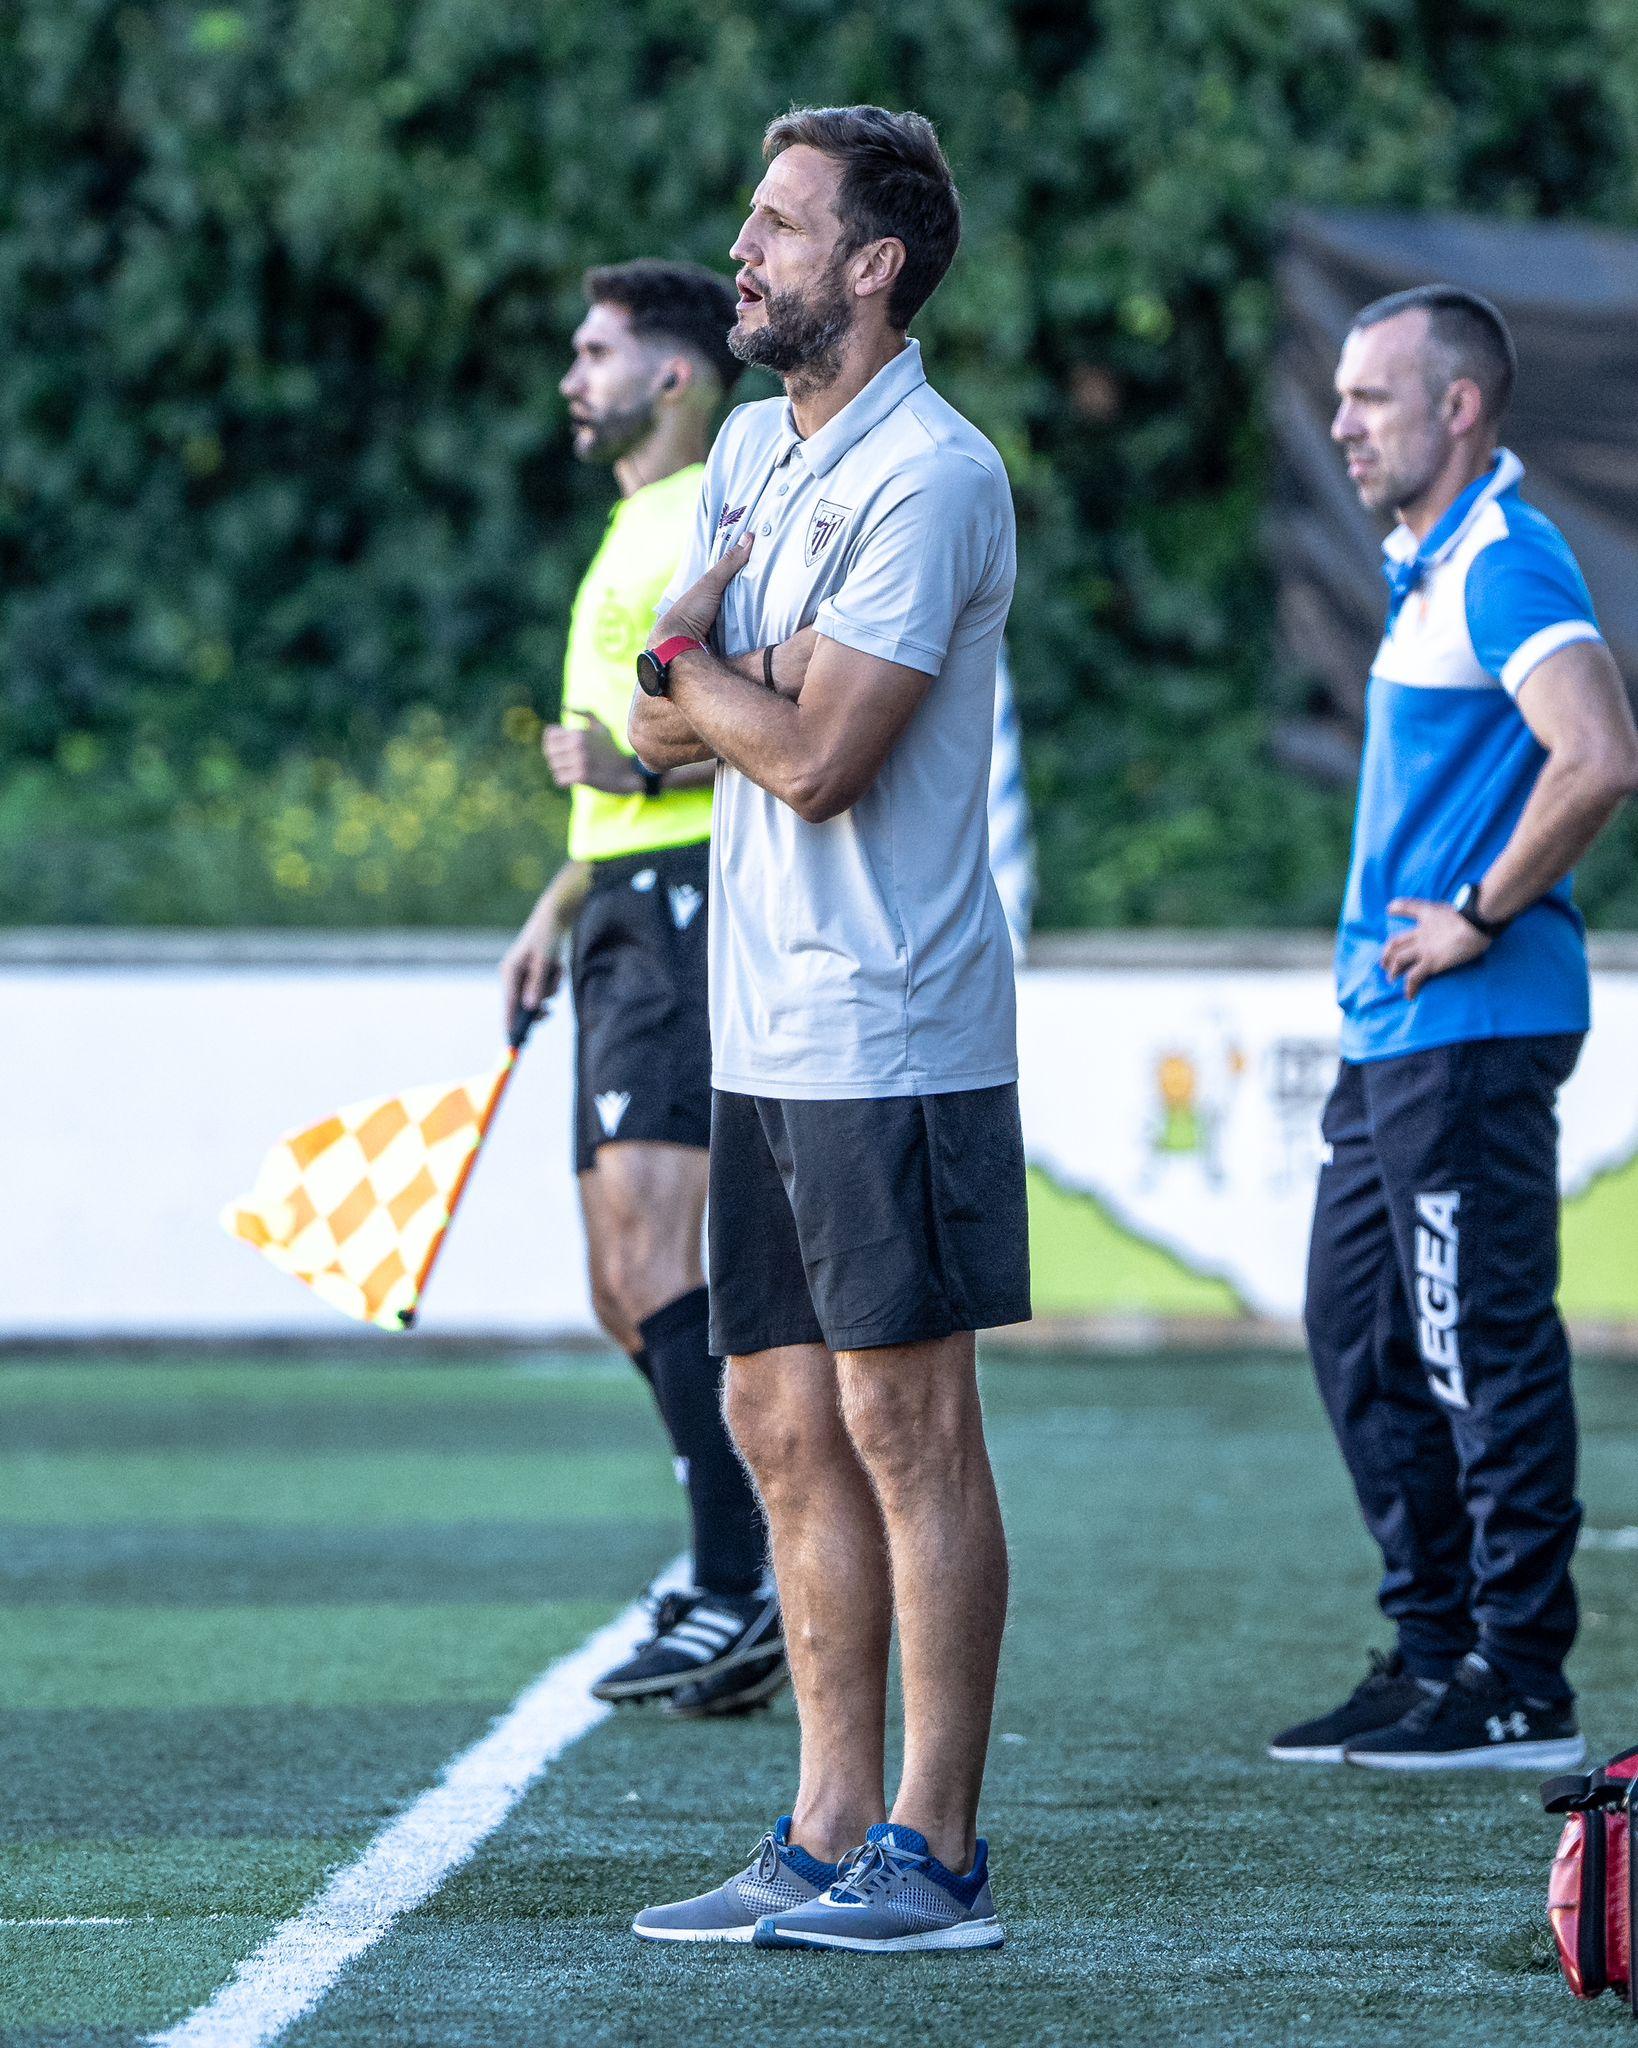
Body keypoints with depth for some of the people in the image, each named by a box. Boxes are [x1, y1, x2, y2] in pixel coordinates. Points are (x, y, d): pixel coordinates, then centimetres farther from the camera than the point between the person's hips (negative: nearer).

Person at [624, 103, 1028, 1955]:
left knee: (903, 1425, -5)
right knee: (784, 1424, 9)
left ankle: (933, 1854, 0)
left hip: (892, 1032, -9)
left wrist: (695, 671, -1)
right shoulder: (756, 447, 15)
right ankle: (828, 1839, 15)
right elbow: (659, 723, 12)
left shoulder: (928, 479, -13)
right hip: (764, 1026, 9)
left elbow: (814, 759, -19)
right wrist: (745, 688, -9)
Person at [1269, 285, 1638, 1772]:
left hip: (1472, 1029, -11)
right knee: (1363, 1337, 13)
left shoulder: (1506, 566, -14)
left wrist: (1482, 917, -19)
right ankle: (1436, 1654, 19)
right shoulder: (1431, 566, 18)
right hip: (1395, 1031, 11)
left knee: (1487, 1347, -7)